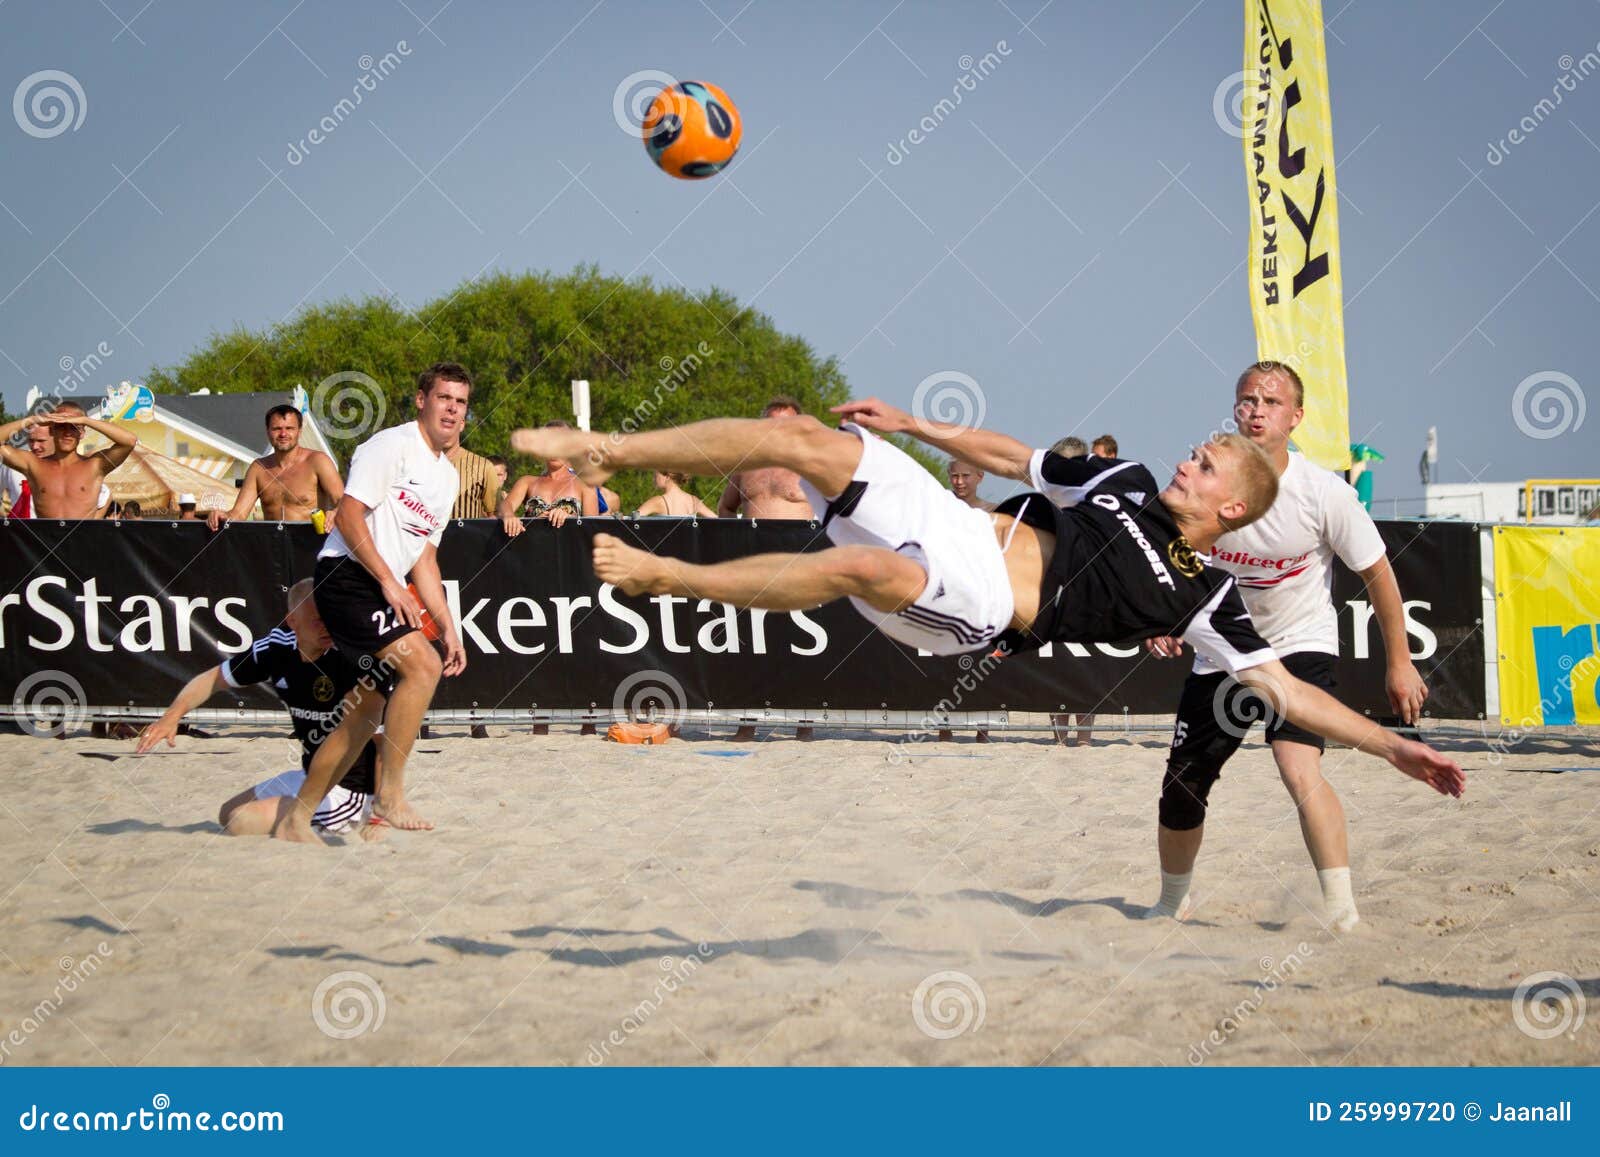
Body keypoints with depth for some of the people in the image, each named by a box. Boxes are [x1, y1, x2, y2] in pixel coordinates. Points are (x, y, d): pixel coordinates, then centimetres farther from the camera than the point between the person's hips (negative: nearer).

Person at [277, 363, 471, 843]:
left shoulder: (448, 475, 20)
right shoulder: (391, 445, -8)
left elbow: (424, 557, 24)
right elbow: (348, 515, -16)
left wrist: (447, 627, 17)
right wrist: (388, 581, -19)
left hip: (385, 589, 10)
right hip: (348, 575, -10)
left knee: (365, 712, 9)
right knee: (421, 664, -23)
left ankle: (295, 819, 17)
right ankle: (390, 793, -20)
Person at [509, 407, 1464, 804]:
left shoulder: (1203, 598, 5)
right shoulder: (1124, 485, 19)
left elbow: (1285, 689, 1)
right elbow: (1015, 458, 28)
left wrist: (1394, 746, -9)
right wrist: (920, 426, 22)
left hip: (979, 606, -5)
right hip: (952, 527, 5)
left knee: (863, 570, -38)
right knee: (803, 438, -13)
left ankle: (667, 577, -25)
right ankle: (608, 453, -6)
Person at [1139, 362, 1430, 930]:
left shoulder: (1324, 493, -17)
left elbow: (1376, 571, -4)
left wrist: (1400, 662, 0)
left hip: (1302, 645, -3)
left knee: (1299, 770, -29)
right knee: (1180, 793, 7)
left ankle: (1344, 914, -26)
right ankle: (1171, 904, 35)